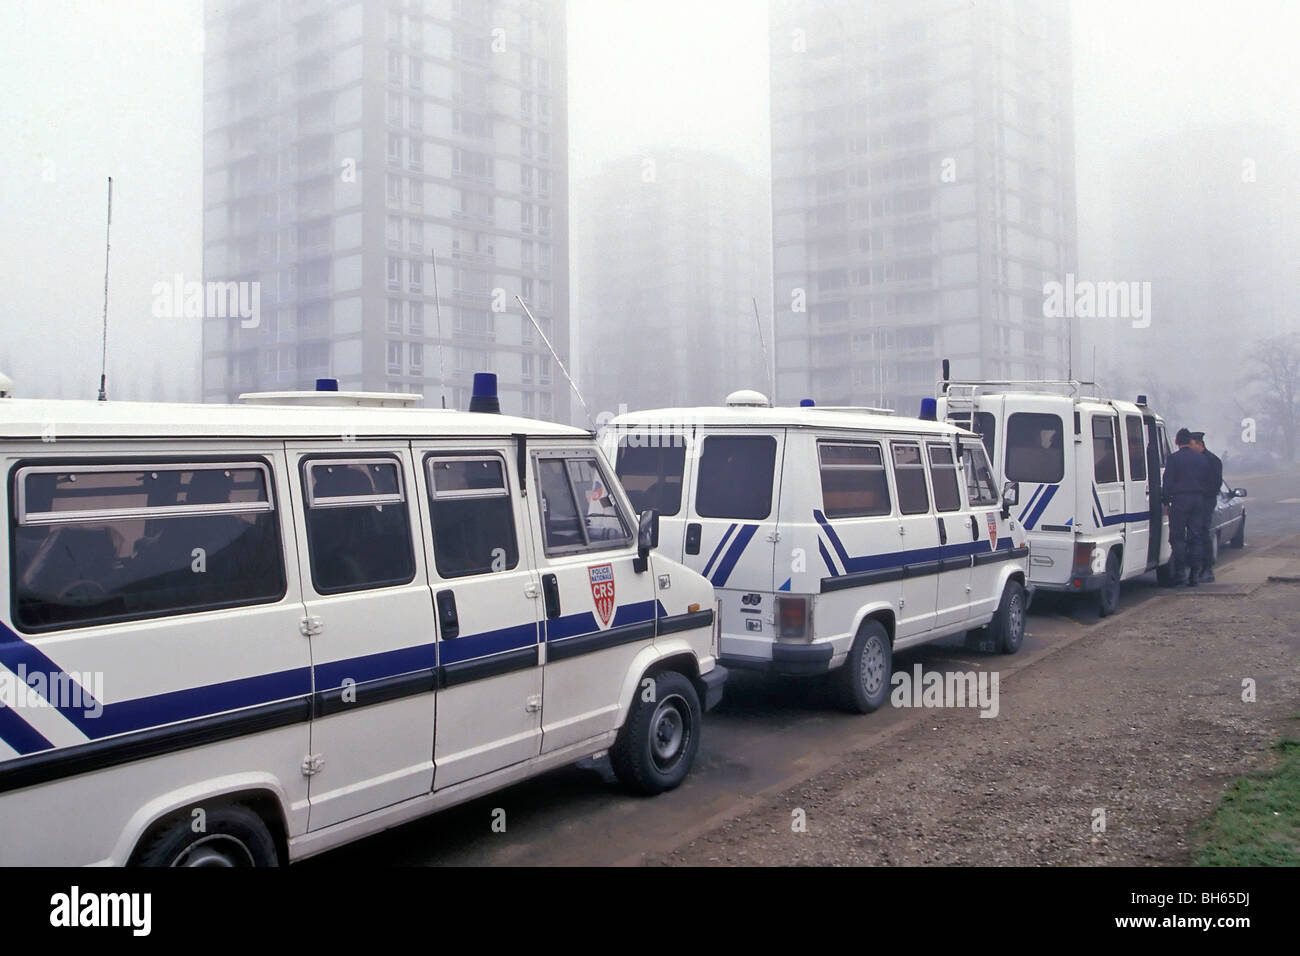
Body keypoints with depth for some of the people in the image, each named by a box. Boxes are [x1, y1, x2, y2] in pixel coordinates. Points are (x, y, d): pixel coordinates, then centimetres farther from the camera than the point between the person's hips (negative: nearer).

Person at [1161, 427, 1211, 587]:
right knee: (1195, 537, 8)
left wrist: (1166, 500, -2)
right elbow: (1207, 480, 15)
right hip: (1198, 500, 5)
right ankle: (1194, 573, 7)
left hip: (1180, 500, -5)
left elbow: (1168, 482, -8)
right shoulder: (1202, 459, 10)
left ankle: (1179, 572, -7)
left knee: (1177, 537, -2)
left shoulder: (1174, 458, -7)